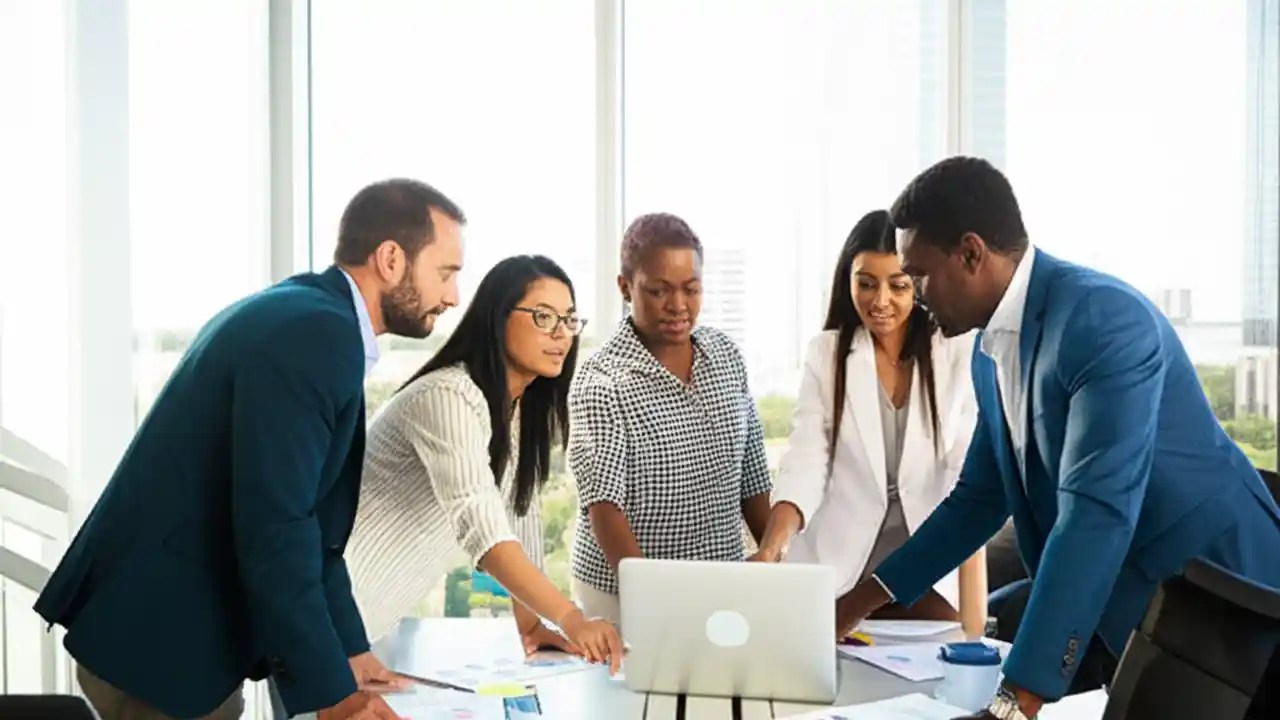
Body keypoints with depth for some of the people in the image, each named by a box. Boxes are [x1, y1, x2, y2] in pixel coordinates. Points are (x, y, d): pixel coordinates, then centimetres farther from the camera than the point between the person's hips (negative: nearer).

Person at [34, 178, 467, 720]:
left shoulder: (304, 317, 10)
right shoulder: (316, 333, -21)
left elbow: (304, 517, 12)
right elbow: (273, 529, -26)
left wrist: (346, 650, 10)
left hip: (173, 628, 9)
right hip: (160, 641, -9)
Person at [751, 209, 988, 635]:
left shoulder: (958, 354, -4)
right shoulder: (826, 354, 1)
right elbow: (804, 465, -7)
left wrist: (973, 609, -12)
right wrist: (769, 551, -23)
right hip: (838, 570, 1)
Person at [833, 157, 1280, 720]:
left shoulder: (1104, 319, -23)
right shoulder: (993, 348, 3)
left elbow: (1096, 512, -31)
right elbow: (982, 494, 14)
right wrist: (865, 598, 10)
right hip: (1115, 605, 8)